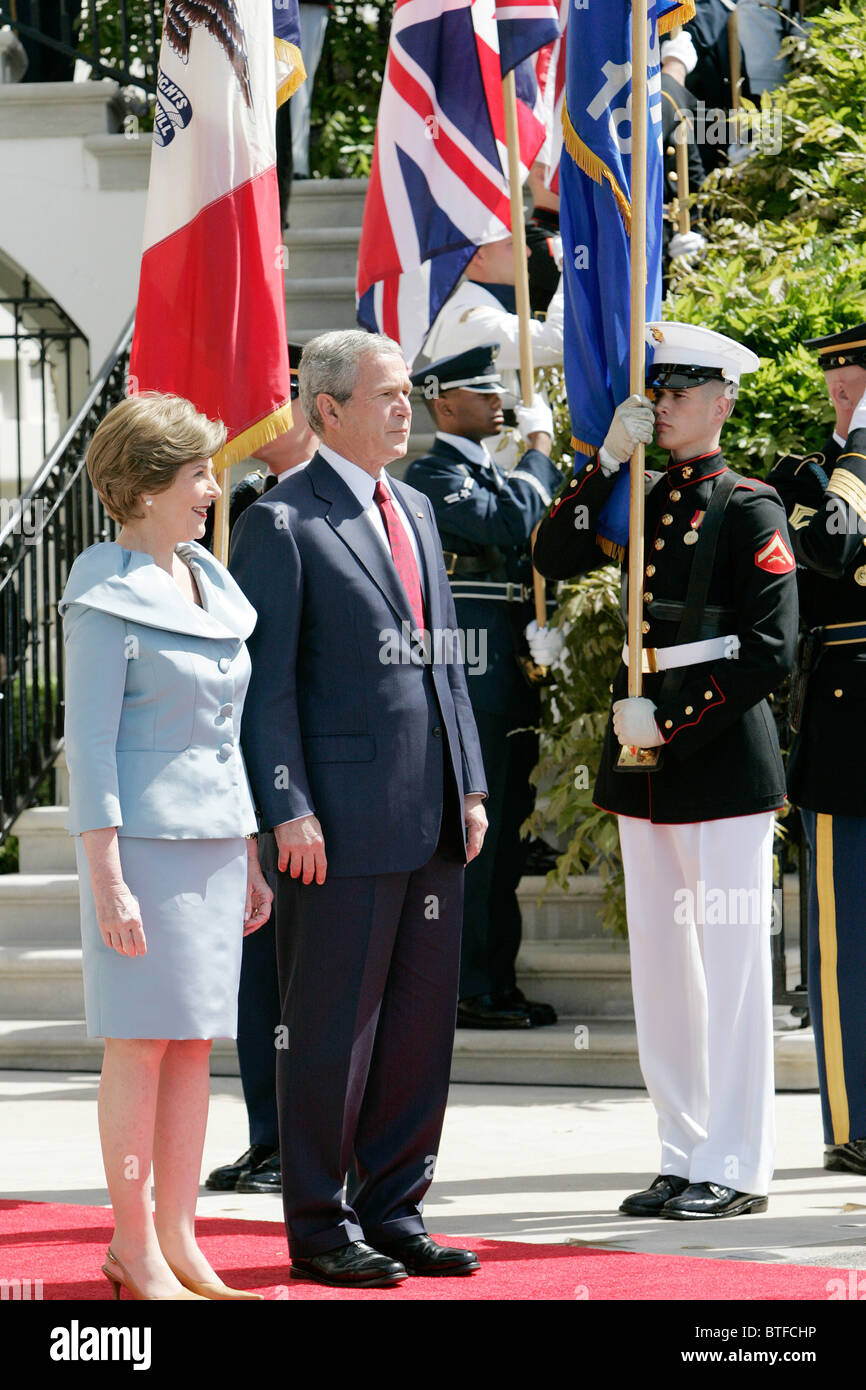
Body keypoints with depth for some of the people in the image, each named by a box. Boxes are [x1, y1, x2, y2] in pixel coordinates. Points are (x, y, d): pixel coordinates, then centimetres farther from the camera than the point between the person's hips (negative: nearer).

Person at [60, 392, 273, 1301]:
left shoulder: (207, 585, 15)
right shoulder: (108, 598, -9)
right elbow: (90, 742, -12)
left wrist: (250, 855, 19)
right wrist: (107, 877, -16)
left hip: (213, 841, 8)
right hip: (144, 840, -8)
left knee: (195, 1044, 8)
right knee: (141, 1044, -3)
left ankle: (179, 1241, 12)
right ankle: (134, 1249, 2)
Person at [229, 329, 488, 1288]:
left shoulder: (415, 512, 17)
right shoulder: (281, 524, -7)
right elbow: (265, 682, -10)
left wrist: (470, 785, 14)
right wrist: (289, 811, -15)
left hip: (430, 822, 7)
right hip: (342, 825, -7)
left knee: (421, 1023, 9)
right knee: (332, 1028, -1)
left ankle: (392, 1209, 18)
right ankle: (319, 1227, 6)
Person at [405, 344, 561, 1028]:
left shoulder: (491, 474, 20)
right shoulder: (434, 475, -10)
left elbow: (540, 551, 23)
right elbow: (510, 522, -23)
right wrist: (540, 448, -12)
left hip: (511, 683, 10)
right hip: (470, 682, -10)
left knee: (503, 832, 13)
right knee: (470, 833, -7)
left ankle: (498, 982, 18)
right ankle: (466, 990, -3)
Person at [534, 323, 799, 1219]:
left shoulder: (747, 508, -6)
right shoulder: (637, 502, 12)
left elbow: (771, 650, -12)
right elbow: (555, 558, -1)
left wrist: (672, 727, -14)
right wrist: (609, 456, -7)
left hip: (720, 758, -7)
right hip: (643, 762, 7)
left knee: (730, 963, -4)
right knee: (658, 964, 9)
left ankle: (736, 1169, 1)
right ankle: (684, 1159, 16)